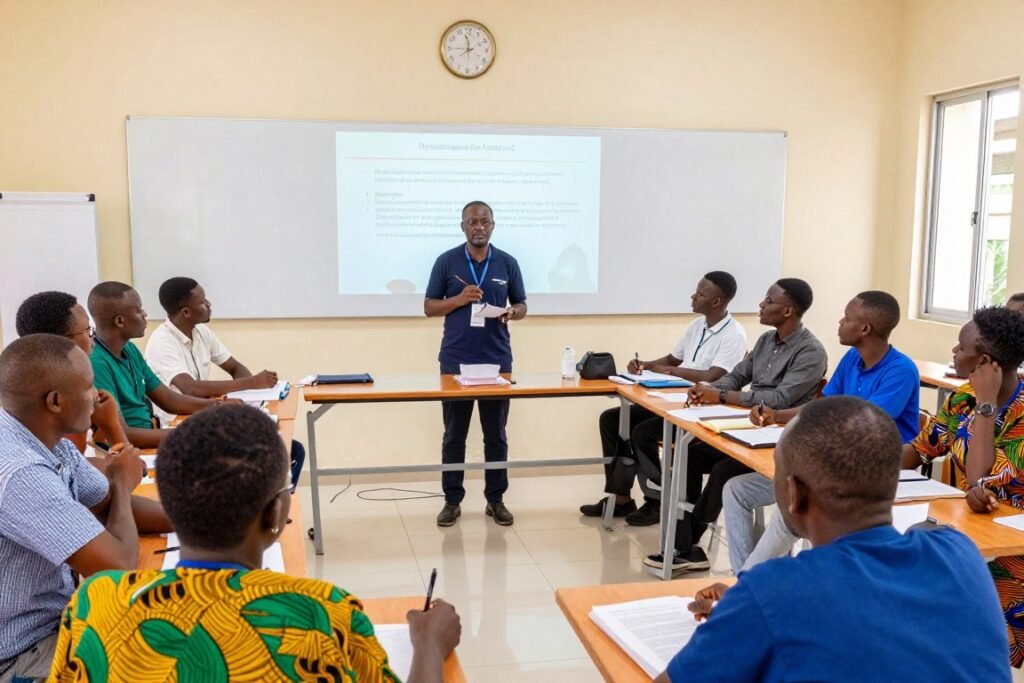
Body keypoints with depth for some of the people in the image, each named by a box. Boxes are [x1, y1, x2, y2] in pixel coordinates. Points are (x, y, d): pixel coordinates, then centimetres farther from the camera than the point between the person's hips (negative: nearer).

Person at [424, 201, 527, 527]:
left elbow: (522, 306, 11)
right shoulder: (446, 261, 1)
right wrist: (459, 299, -15)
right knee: (454, 434, 5)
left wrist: (511, 313, -12)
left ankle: (495, 499, 18)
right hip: (455, 360, -1)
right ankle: (452, 500, 15)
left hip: (497, 360, 1)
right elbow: (429, 307, 3)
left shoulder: (507, 263, 5)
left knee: (496, 434, 7)